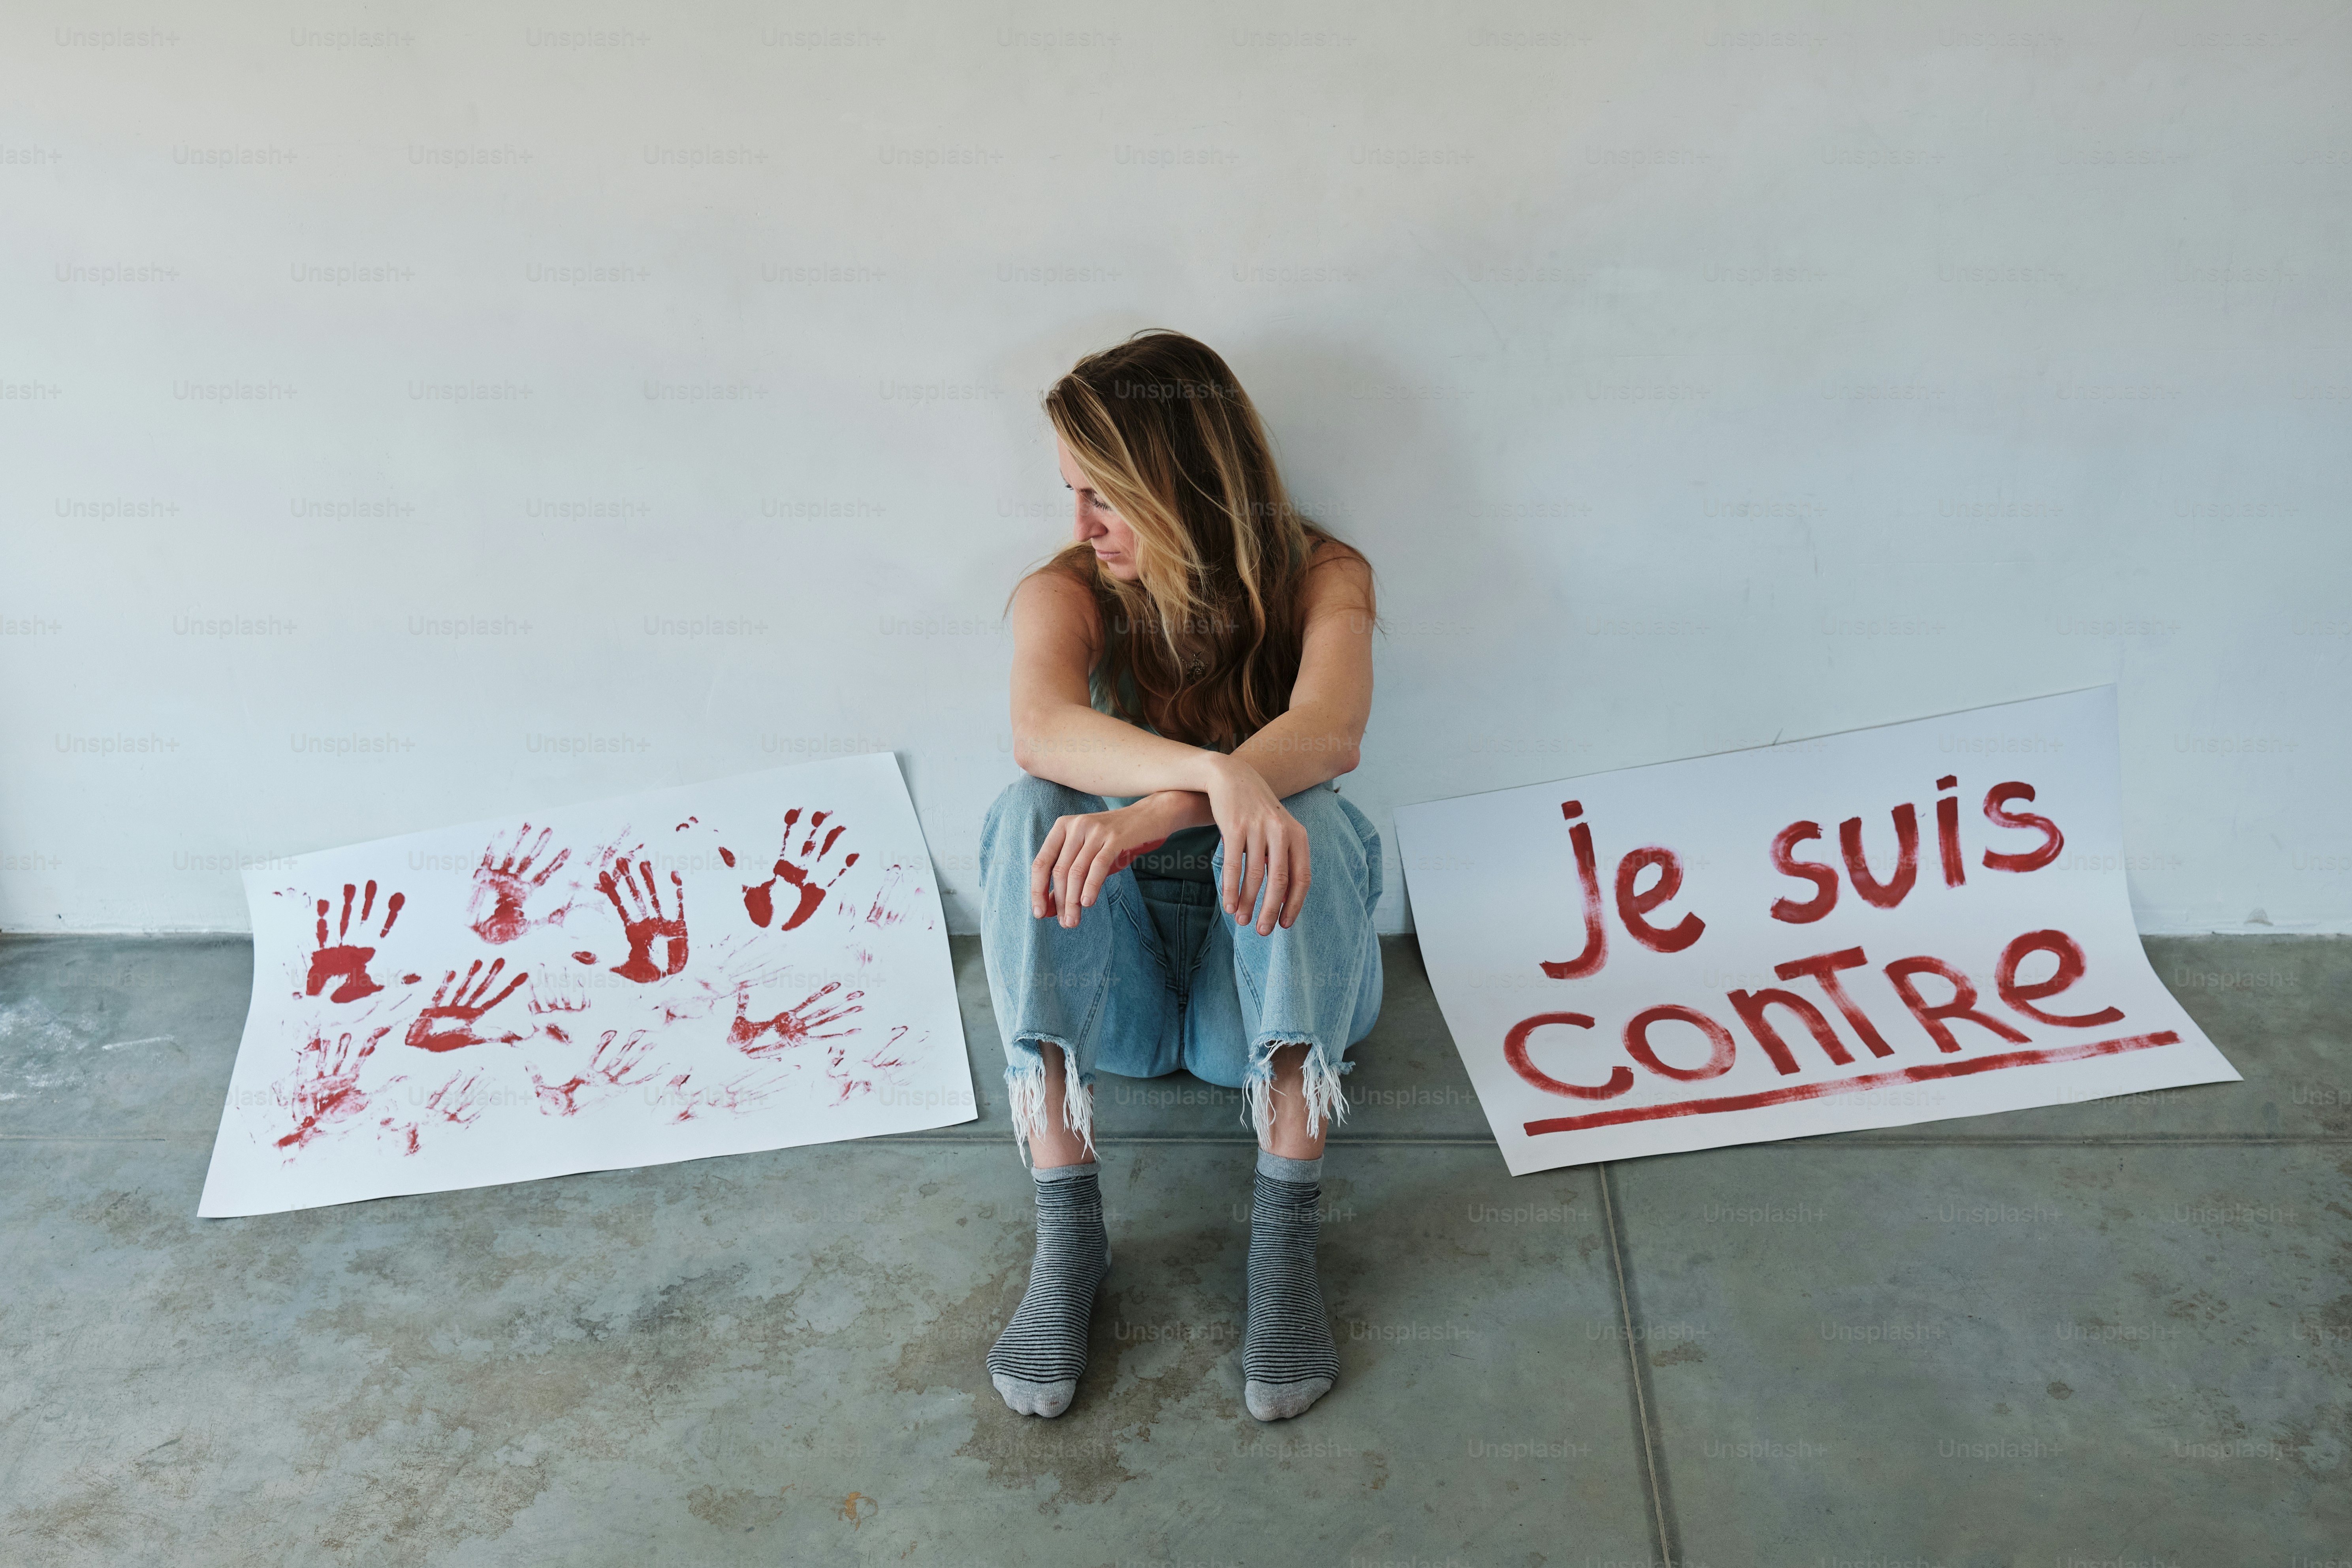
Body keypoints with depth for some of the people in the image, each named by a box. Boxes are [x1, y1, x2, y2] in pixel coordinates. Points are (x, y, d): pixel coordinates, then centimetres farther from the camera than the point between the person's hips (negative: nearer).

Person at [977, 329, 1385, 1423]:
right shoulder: (1068, 593, -4)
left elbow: (1329, 731, -28)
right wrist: (1213, 775, -48)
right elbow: (1039, 728, -29)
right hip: (1114, 985, 1)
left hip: (1272, 973, -1)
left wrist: (1151, 817, -46)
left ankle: (1286, 1231, -35)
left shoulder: (1319, 577, -5)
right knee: (1029, 813, -28)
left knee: (1301, 813, -31)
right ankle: (1066, 1232, -32)